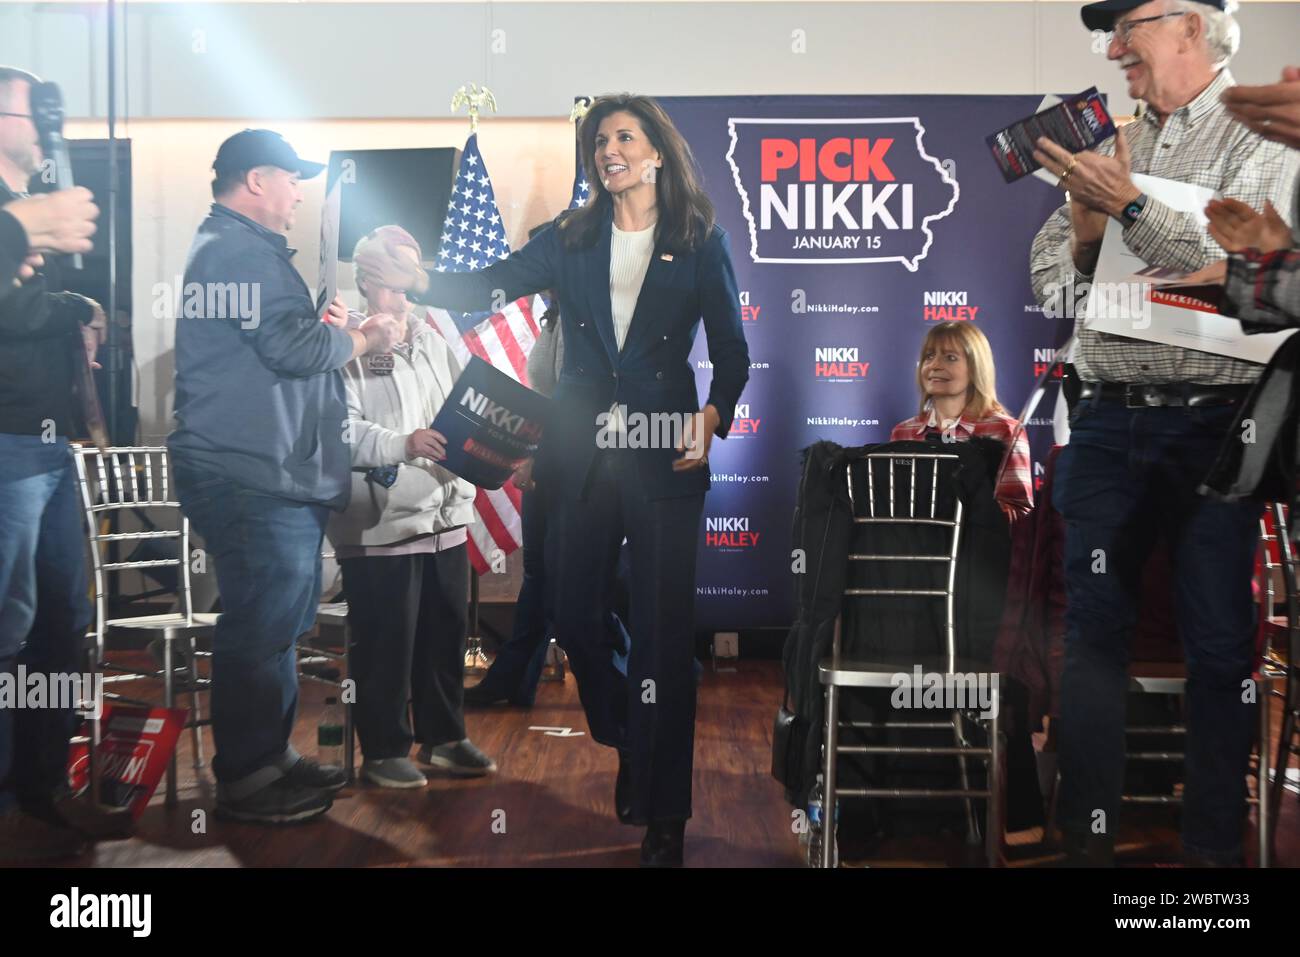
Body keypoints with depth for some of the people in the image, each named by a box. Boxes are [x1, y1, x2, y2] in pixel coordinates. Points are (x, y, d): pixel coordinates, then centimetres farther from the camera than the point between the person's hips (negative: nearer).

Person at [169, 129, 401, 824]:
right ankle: (247, 780, 6)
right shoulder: (242, 251, -11)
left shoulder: (234, 247, 24)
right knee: (260, 629, -5)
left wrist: (319, 326, 9)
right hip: (254, 479, -11)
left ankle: (271, 757, 26)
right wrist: (361, 339, -2)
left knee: (275, 625, 16)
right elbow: (294, 349, -19)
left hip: (274, 477, 11)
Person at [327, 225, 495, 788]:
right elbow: (343, 430, -16)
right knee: (386, 642, 2)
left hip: (446, 516, 7)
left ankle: (443, 738, 28)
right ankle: (384, 751, 17)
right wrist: (405, 444, -27)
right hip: (380, 524, -6)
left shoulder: (434, 341, 16)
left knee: (446, 633, 13)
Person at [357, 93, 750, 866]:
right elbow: (493, 286, -1)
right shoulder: (573, 238, 10)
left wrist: (713, 416, -12)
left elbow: (732, 351, 4)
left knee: (663, 631, -1)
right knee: (575, 619, 8)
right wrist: (419, 281, -19)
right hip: (584, 452, 3)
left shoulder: (701, 239, 5)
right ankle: (628, 746, 37)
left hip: (664, 455, -3)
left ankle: (665, 815, 13)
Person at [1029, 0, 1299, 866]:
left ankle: (1215, 844, 16)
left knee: (1219, 640, 3)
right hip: (1109, 420, 4)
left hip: (1211, 423, -4)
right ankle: (1088, 836, 14)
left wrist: (1129, 206, -16)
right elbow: (1050, 281, 13)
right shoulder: (1112, 150, 15)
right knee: (1094, 630, 4)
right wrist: (1086, 223, -6)